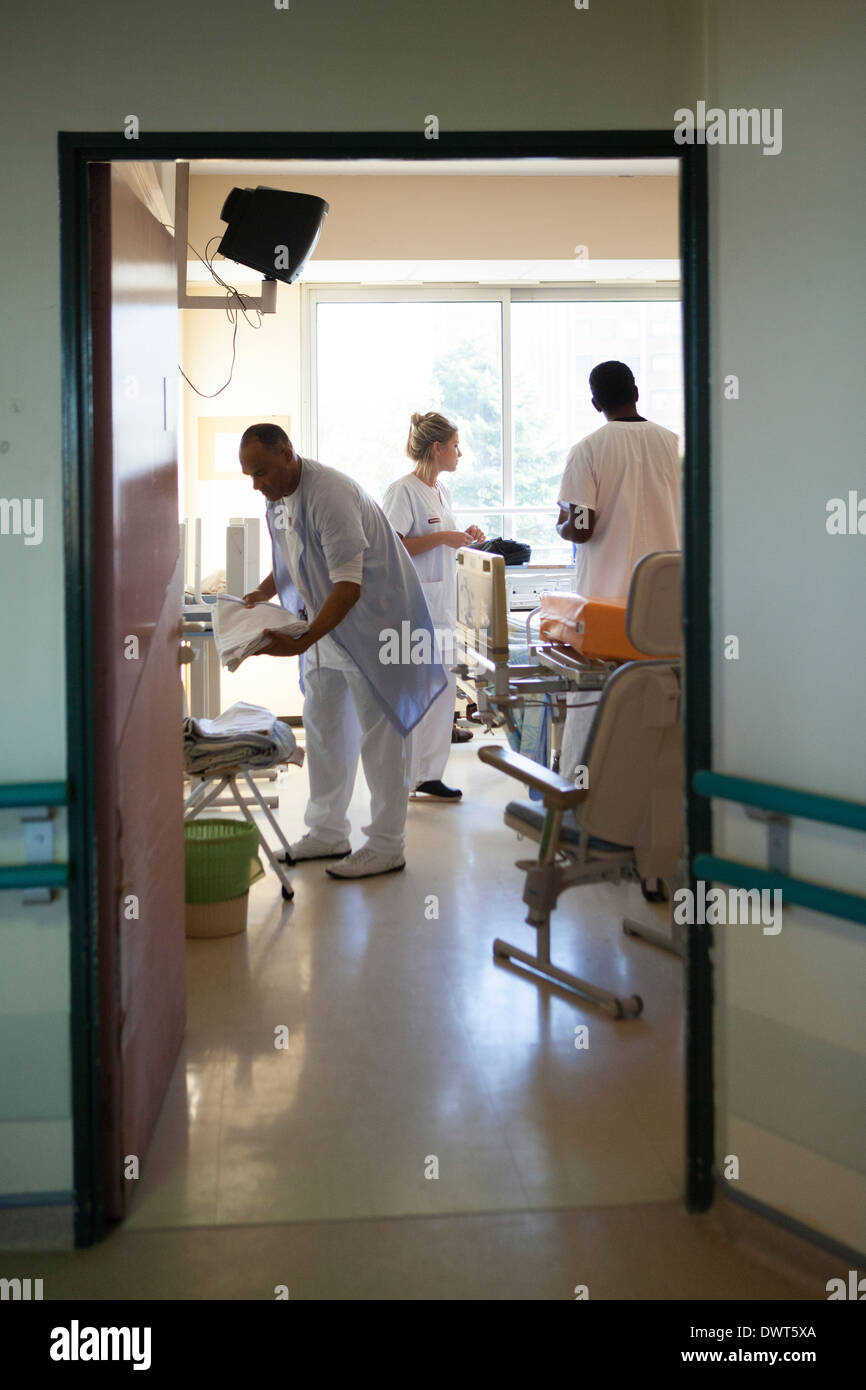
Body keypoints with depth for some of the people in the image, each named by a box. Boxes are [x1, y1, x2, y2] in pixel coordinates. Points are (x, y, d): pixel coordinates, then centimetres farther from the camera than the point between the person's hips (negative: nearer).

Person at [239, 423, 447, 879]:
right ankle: (328, 833, 24)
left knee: (378, 732, -3)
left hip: (371, 619, -9)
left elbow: (349, 586, -29)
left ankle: (386, 846, 5)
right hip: (328, 622, 9)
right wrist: (260, 595, 4)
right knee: (323, 726, 12)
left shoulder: (329, 495, -26)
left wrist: (301, 642, -35)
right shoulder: (278, 496, 4)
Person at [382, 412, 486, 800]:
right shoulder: (403, 490, -11)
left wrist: (462, 537, 8)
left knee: (443, 687, 8)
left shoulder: (441, 490, 16)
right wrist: (442, 538, -18)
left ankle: (428, 775, 16)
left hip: (440, 604, 9)